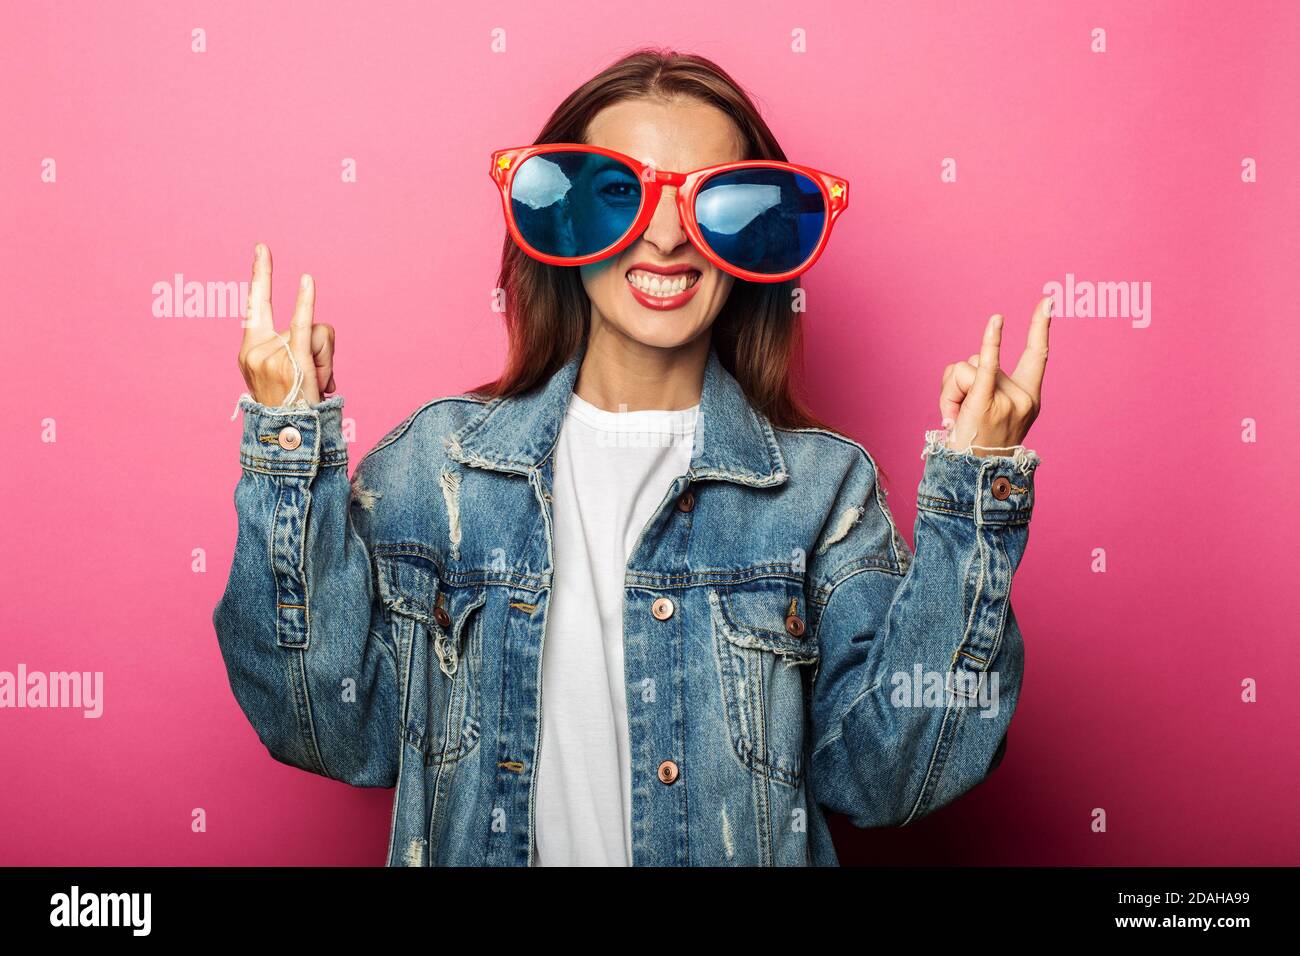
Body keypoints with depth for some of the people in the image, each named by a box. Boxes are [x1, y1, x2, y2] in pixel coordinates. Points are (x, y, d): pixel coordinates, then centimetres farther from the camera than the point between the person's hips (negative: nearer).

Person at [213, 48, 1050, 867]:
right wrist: (292, 456, -10)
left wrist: (971, 504, -12)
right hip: (481, 849, 1)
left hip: (747, 852, 0)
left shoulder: (824, 486, -3)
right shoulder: (437, 461, -2)